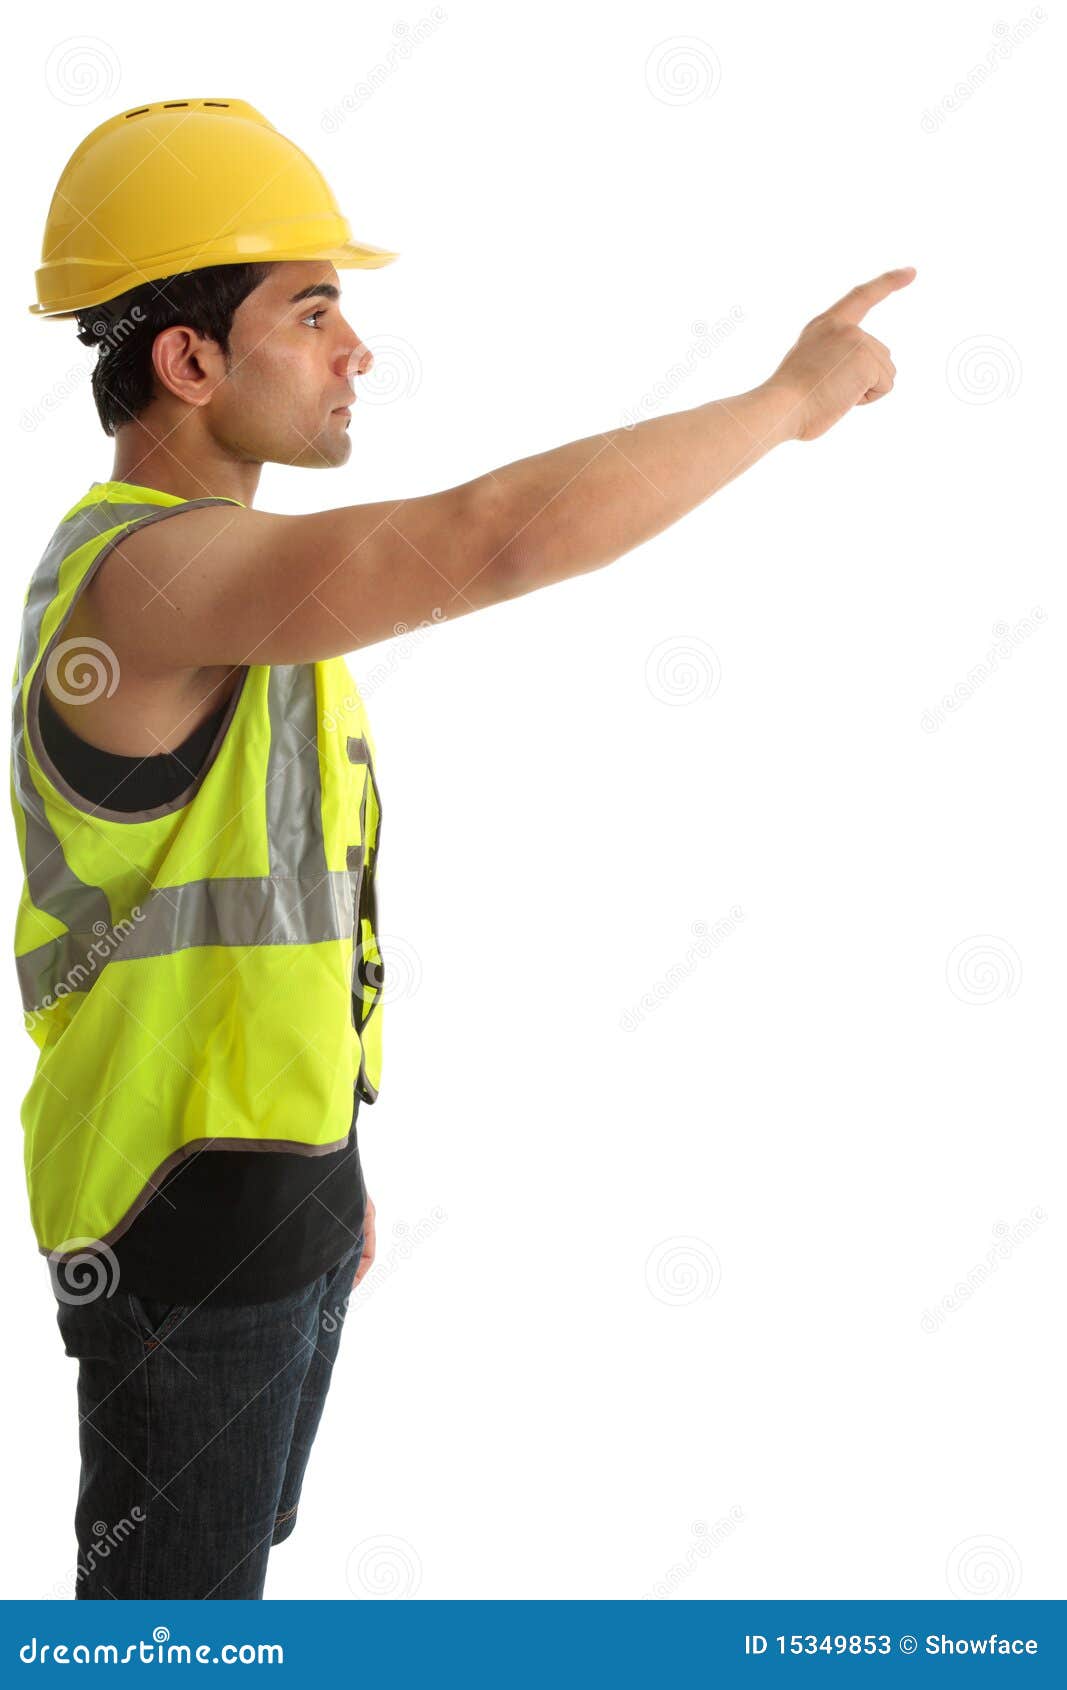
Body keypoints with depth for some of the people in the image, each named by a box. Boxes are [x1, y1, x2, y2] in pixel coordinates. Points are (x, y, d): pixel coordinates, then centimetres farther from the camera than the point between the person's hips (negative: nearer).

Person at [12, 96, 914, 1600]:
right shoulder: (152, 568, -24)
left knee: (216, 1568, 24)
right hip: (187, 1218, -10)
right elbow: (508, 533, -38)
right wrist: (794, 397, -24)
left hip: (276, 1191, 10)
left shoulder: (205, 567, 10)